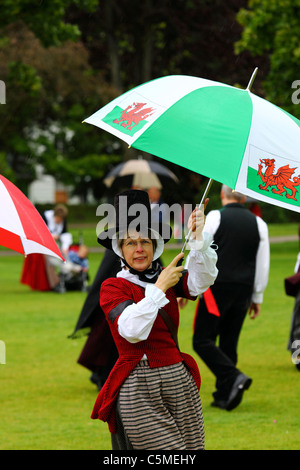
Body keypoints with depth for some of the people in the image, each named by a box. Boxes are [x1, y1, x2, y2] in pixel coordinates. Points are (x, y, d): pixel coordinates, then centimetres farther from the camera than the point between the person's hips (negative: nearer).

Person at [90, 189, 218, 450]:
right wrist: (159, 288, -12)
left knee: (193, 447, -3)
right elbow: (132, 330, -14)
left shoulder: (166, 278, 15)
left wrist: (199, 238, -19)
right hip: (139, 387, -4)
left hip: (180, 380, 4)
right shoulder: (113, 287, 2)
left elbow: (200, 282, -7)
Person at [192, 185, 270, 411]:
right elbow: (263, 265, 11)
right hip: (243, 291, 5)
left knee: (203, 341, -2)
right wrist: (257, 297, 18)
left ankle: (233, 377, -20)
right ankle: (224, 396, 8)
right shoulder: (258, 223, 9)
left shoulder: (214, 218, -3)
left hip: (216, 288, -5)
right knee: (229, 342, 10)